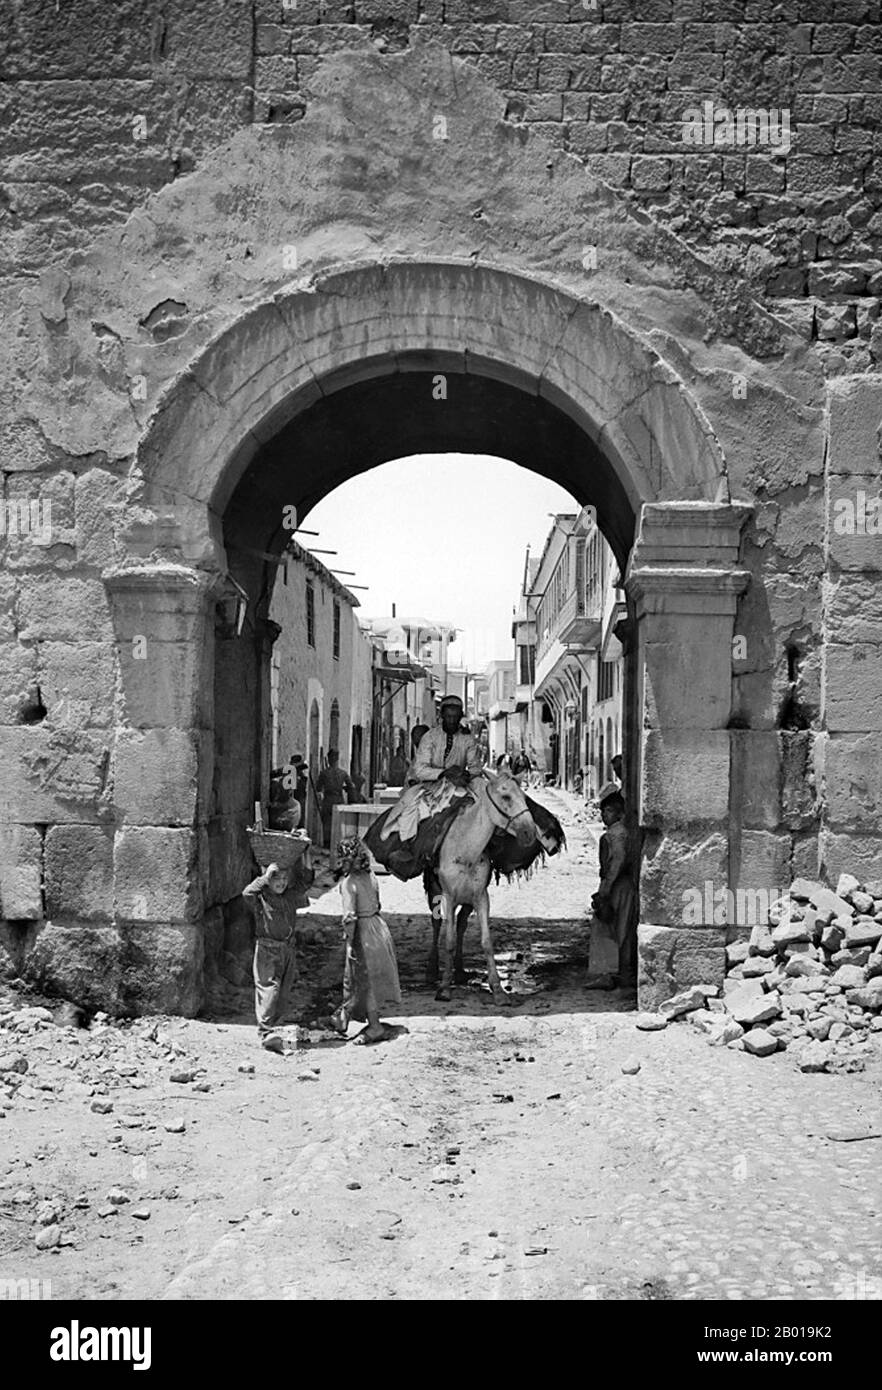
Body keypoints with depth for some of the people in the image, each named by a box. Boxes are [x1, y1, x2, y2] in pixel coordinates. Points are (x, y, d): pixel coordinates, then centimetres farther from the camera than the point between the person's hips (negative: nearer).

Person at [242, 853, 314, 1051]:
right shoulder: (261, 896, -5)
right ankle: (265, 1032, -15)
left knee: (284, 991, 8)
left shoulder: (291, 896, 10)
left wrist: (305, 855, 4)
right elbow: (247, 893, -25)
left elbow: (305, 880, 12)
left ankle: (274, 1025, 19)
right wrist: (266, 877, -21)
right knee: (268, 987, -12)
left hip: (287, 948, 6)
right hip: (267, 948, -6)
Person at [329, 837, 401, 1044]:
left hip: (363, 932, -7)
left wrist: (350, 942, -15)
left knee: (364, 980, 6)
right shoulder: (370, 875, 3)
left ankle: (375, 1026, 13)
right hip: (378, 926, 7)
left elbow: (350, 916, -21)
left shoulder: (348, 882, -18)